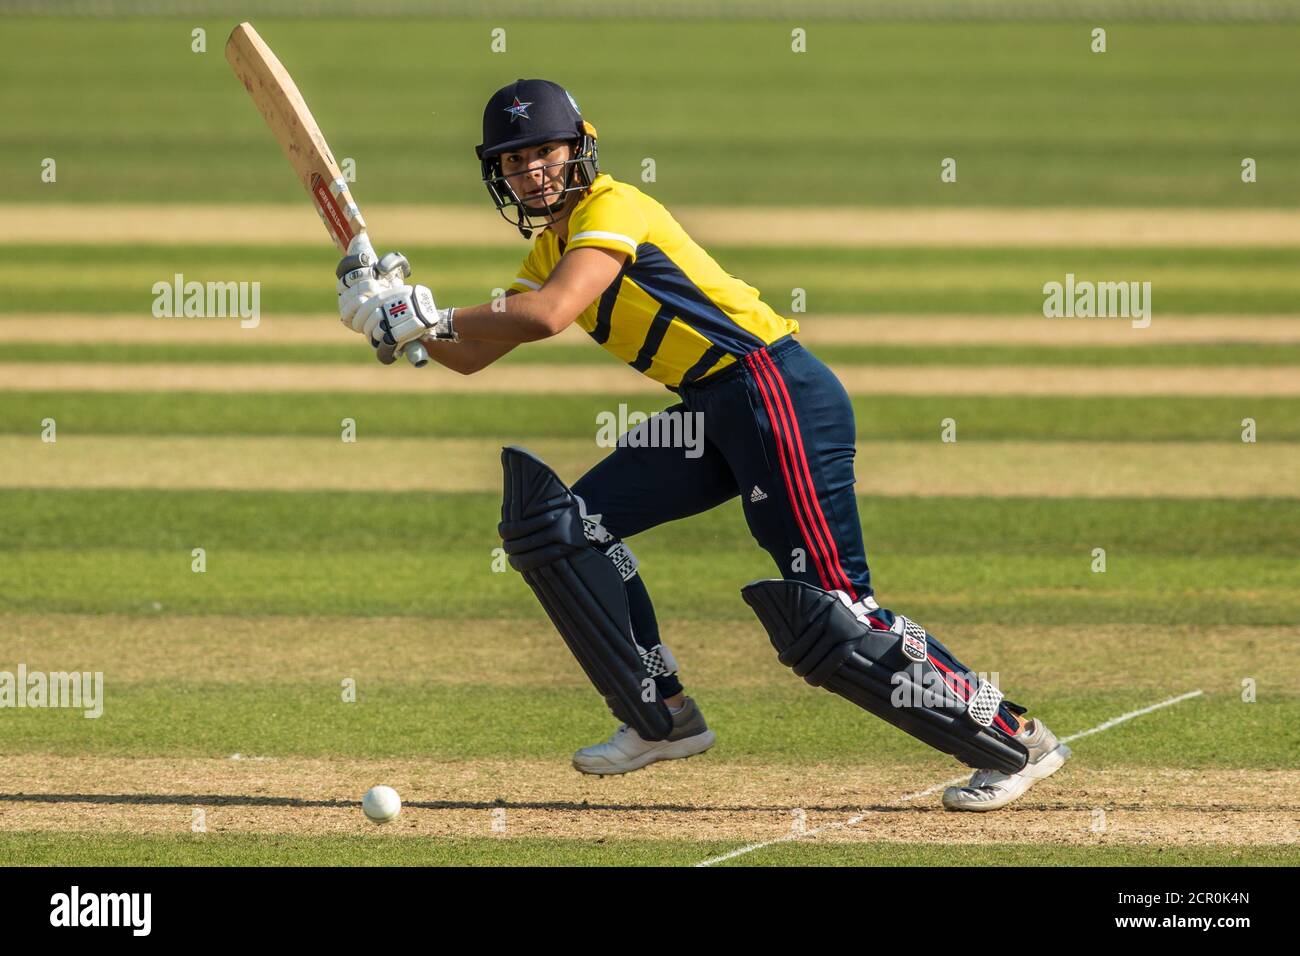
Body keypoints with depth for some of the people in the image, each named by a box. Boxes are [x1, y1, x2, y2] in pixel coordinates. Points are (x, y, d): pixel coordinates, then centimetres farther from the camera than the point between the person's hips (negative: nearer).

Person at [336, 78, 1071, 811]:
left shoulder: (611, 207, -10)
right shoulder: (550, 248, 19)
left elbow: (548, 316, -25)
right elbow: (472, 357, 17)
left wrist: (424, 316, -19)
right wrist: (401, 319, -1)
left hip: (777, 391, -10)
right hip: (711, 410, 10)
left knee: (828, 613, -16)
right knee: (568, 525, 5)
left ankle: (1017, 742, -11)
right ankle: (663, 719, 11)